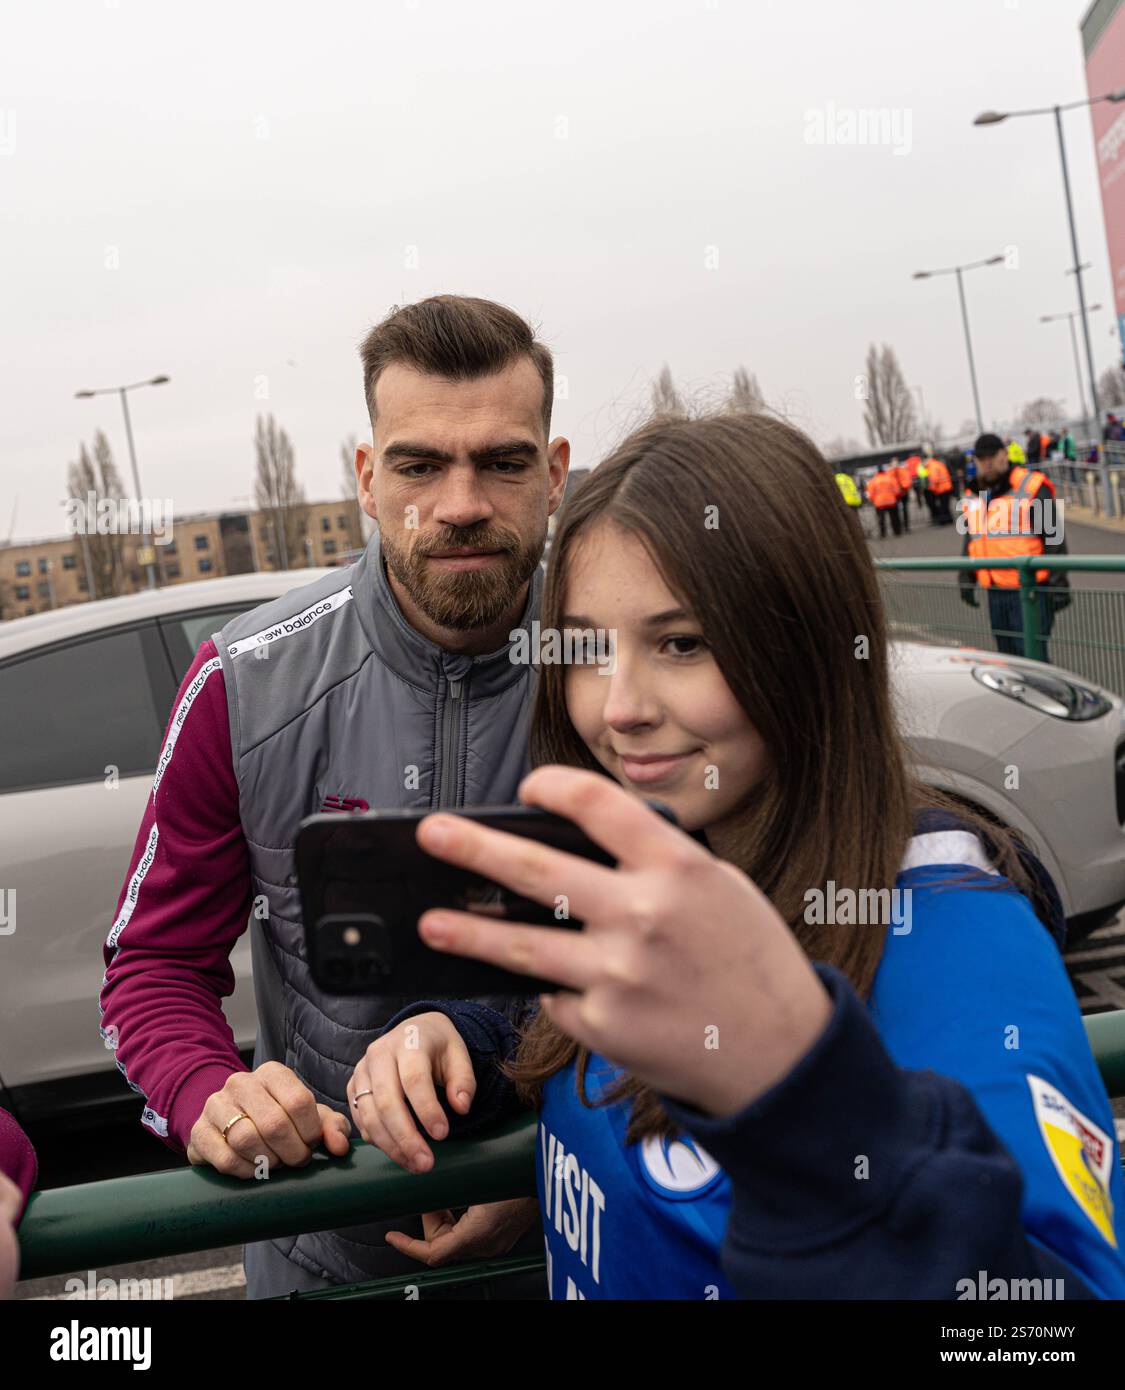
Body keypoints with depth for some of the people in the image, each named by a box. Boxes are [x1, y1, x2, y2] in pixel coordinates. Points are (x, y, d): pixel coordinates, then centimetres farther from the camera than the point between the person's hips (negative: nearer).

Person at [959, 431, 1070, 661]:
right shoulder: (974, 496, 12)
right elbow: (970, 539, 24)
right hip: (995, 591, 6)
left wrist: (1059, 581, -11)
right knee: (1009, 656, 13)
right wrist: (967, 577, 19)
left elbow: (1054, 537, -8)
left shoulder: (1032, 487, -7)